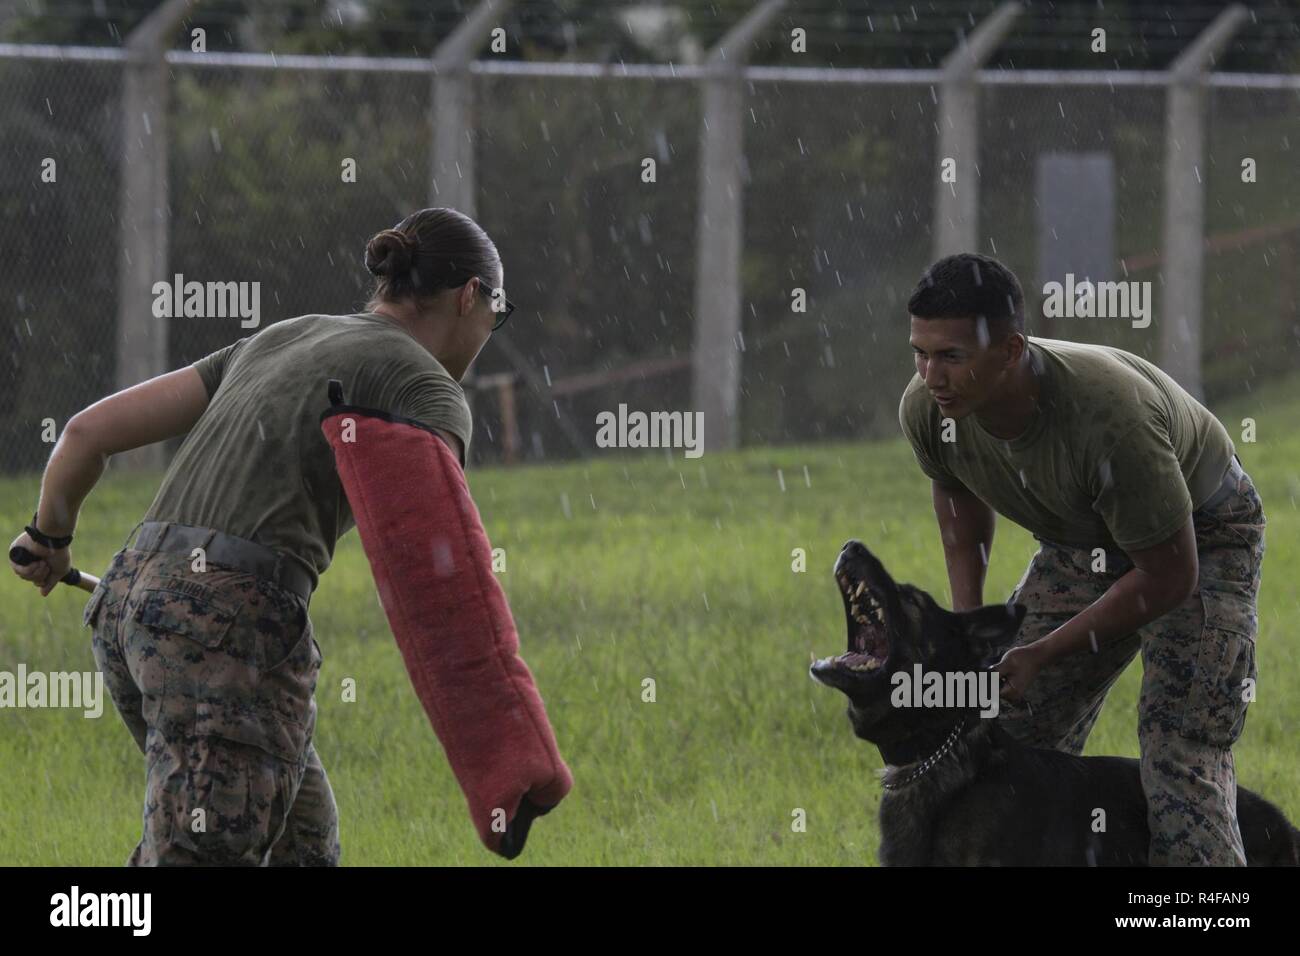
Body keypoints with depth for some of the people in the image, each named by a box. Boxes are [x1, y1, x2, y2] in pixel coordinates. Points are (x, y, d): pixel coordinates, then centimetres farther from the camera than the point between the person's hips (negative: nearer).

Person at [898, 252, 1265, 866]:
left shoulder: (1108, 417, -41)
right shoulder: (927, 411, -22)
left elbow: (1169, 578, -29)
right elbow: (956, 495, 6)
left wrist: (1041, 655, -24)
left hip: (1197, 538, -6)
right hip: (1082, 544, 6)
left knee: (1181, 767, -20)